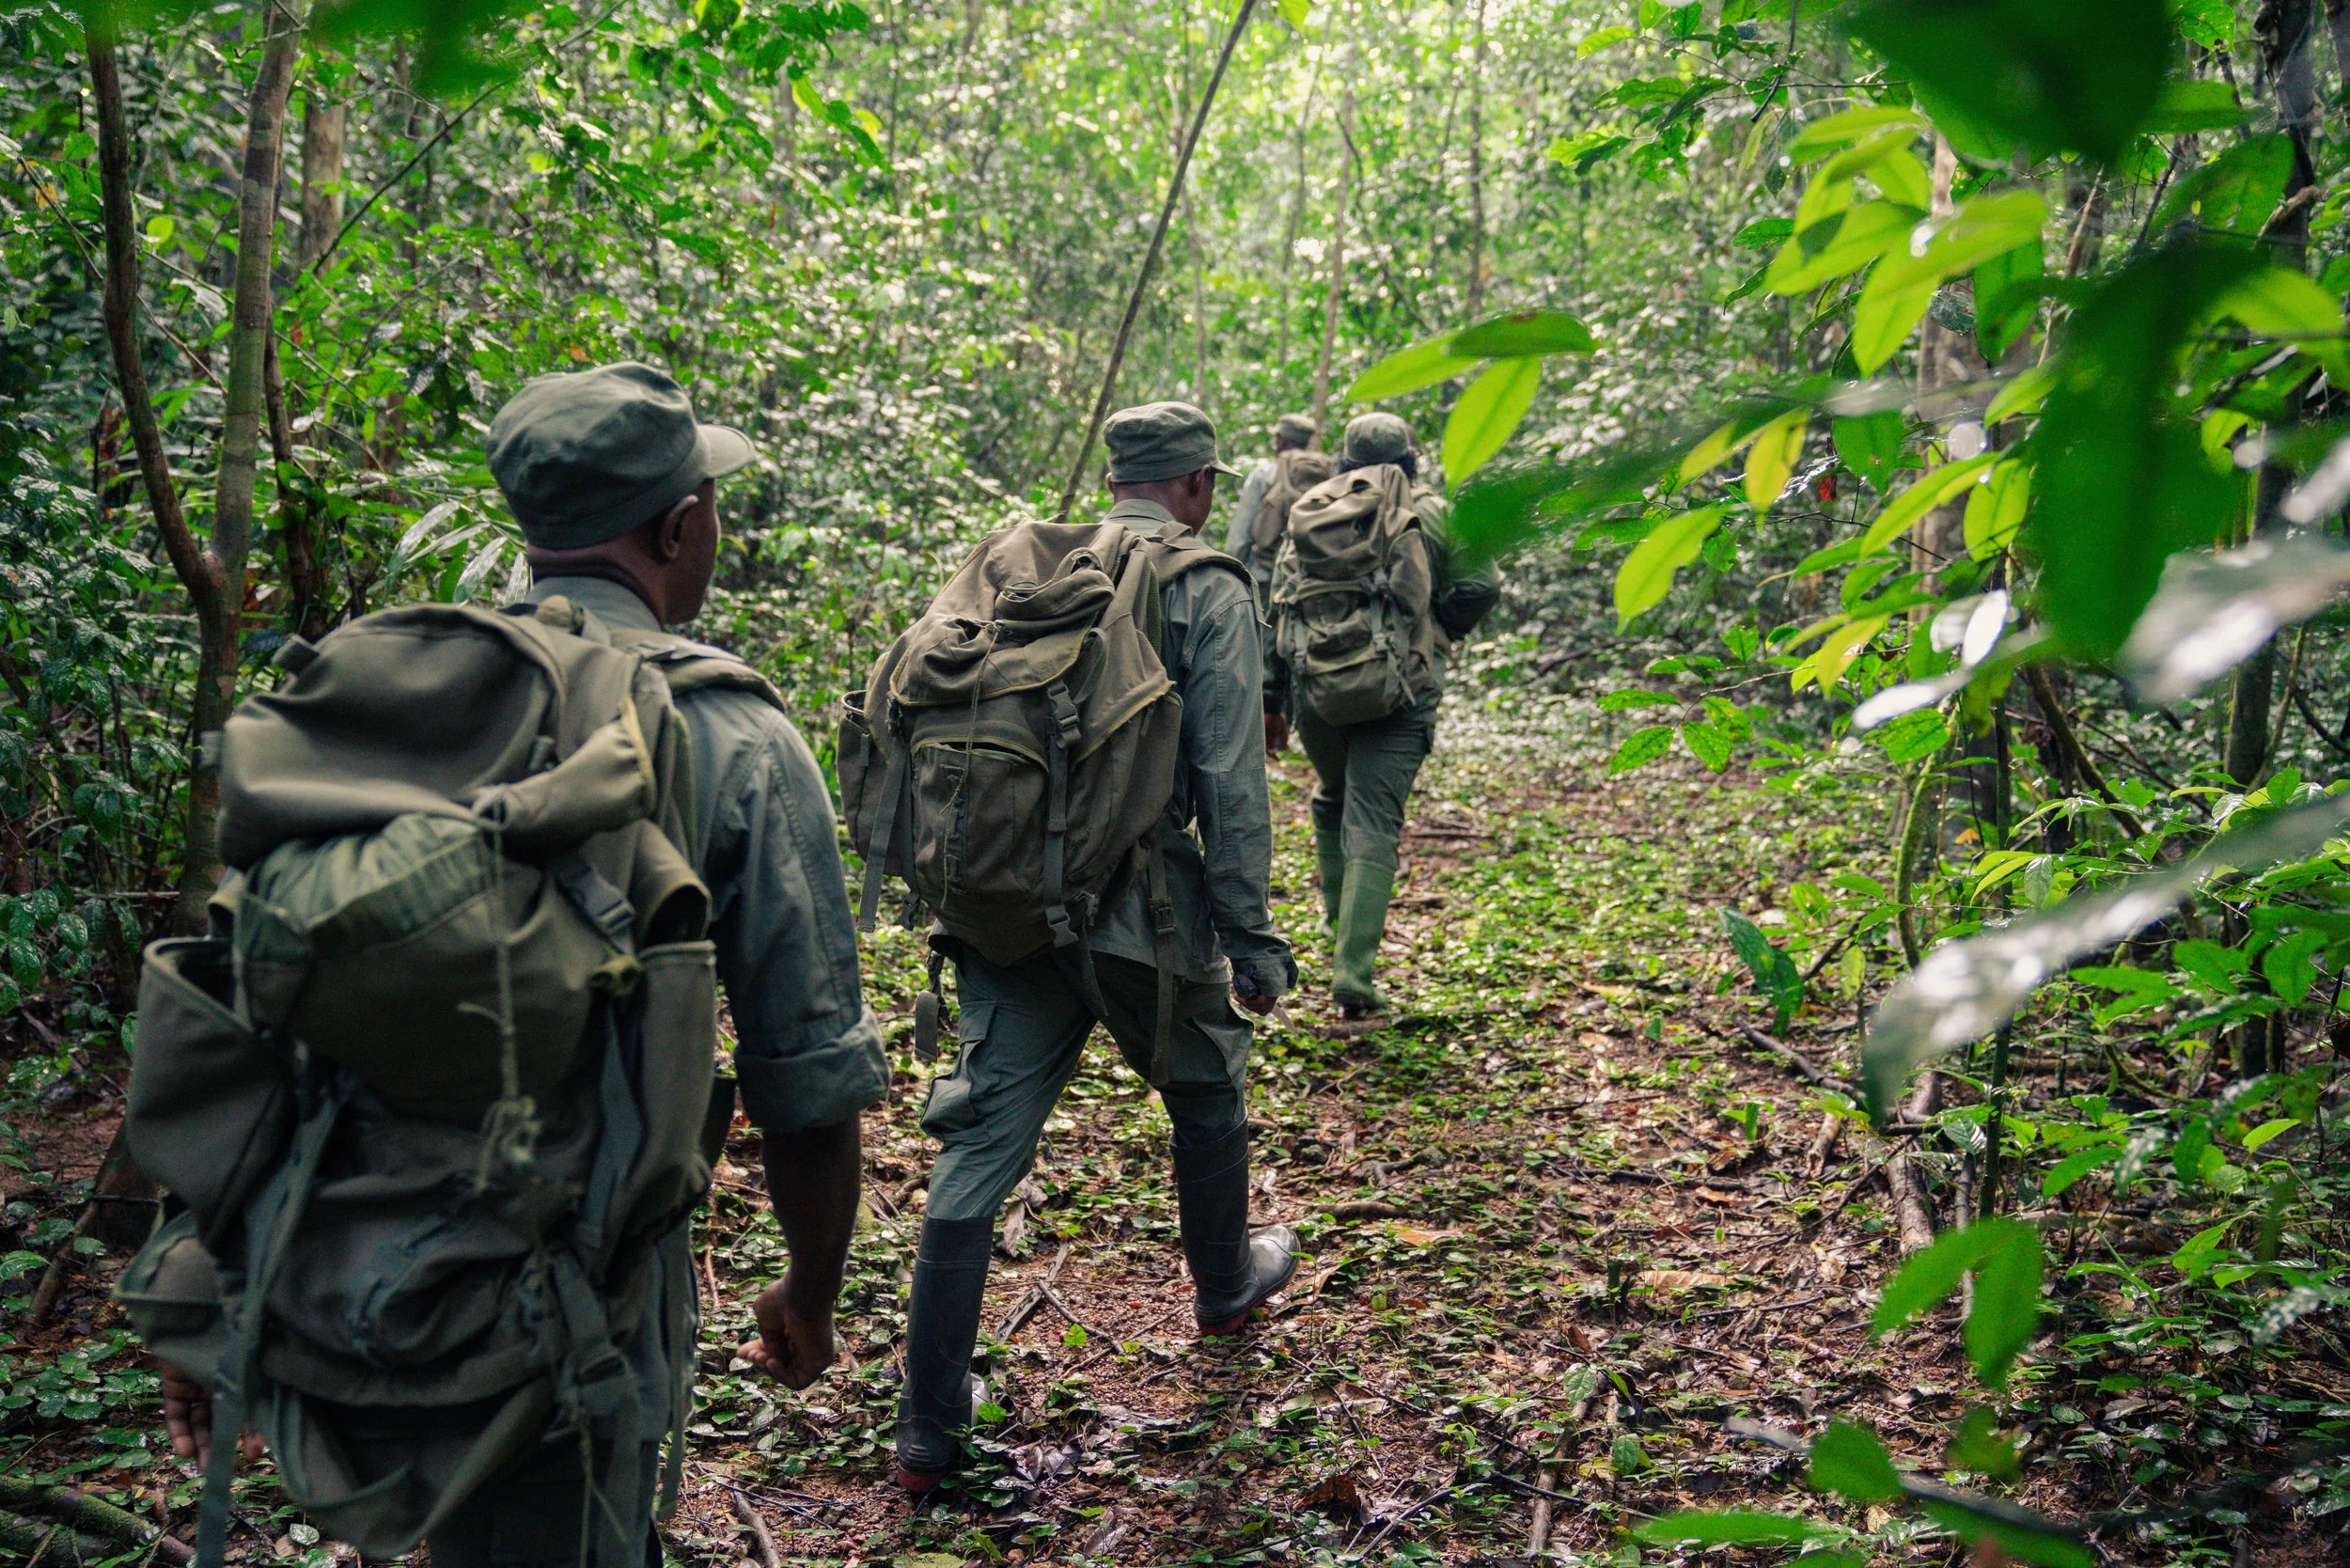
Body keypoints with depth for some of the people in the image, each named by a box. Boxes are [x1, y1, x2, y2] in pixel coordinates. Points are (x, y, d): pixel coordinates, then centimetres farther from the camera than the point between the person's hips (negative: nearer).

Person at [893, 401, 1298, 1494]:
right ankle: (1226, 1284, 47)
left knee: (980, 1147, 6)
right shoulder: (1207, 593, -4)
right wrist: (1252, 936, -6)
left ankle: (929, 1425, 10)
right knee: (1206, 1097, 23)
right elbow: (1230, 781, -11)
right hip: (1142, 912, -4)